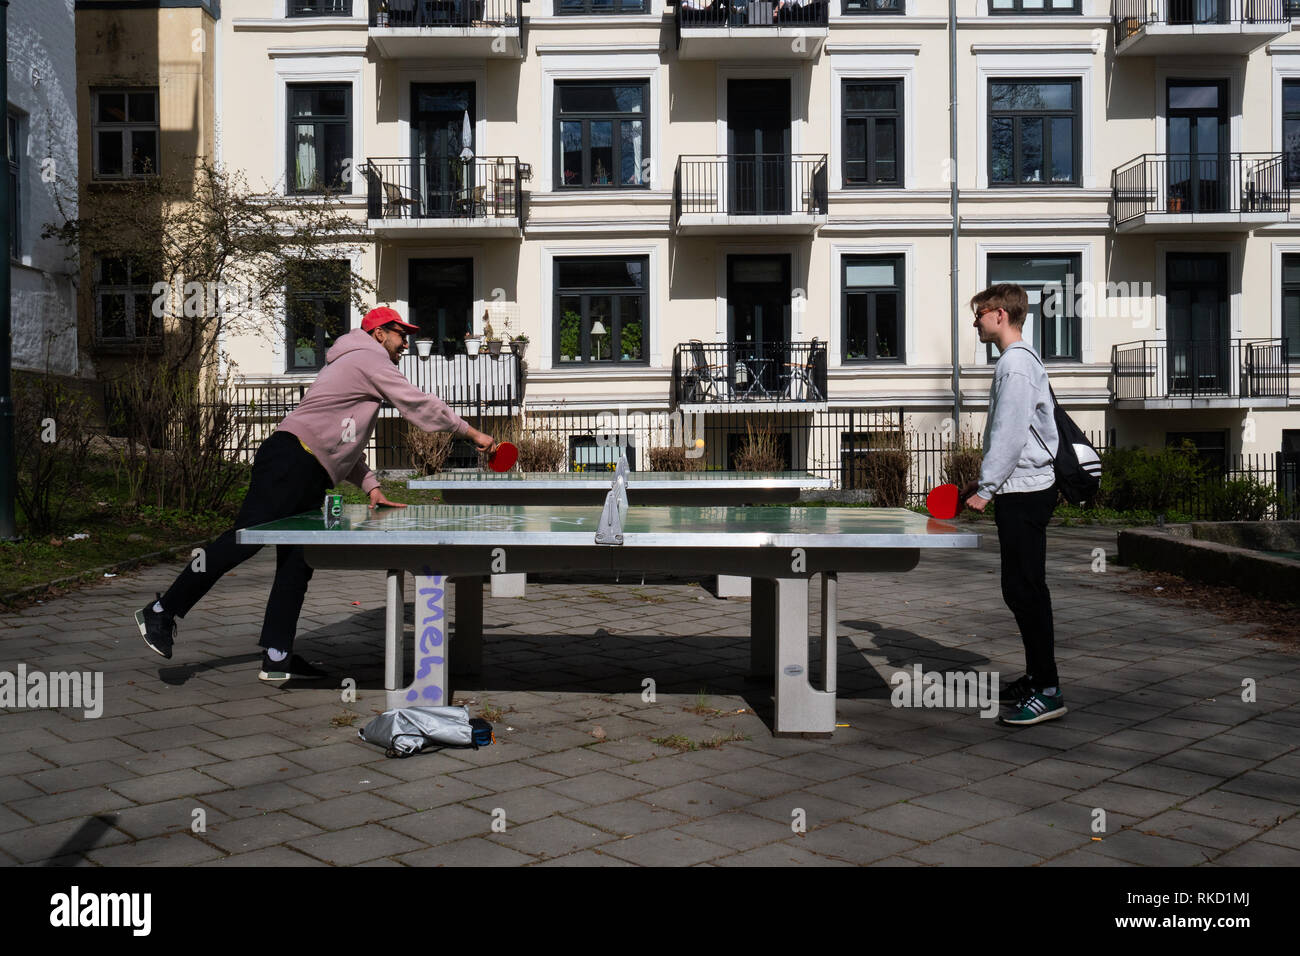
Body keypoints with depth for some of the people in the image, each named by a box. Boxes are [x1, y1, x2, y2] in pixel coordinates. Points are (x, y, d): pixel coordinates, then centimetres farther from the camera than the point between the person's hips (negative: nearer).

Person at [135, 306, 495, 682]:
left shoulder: (359, 366, 30)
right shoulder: (369, 358, 0)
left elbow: (345, 445, 30)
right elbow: (420, 404, -3)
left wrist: (371, 486, 19)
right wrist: (473, 432, 4)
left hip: (308, 481, 11)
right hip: (291, 458, -11)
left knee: (297, 563, 4)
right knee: (247, 538, -15)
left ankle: (277, 657, 3)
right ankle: (162, 612, -8)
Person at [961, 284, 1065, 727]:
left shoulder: (1016, 363, -13)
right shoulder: (1020, 360, 19)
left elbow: (1011, 435, -20)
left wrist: (985, 489, -18)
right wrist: (986, 481, 20)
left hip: (1024, 492, -10)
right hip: (1022, 489, 10)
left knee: (1025, 589, -10)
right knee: (1021, 589, 13)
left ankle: (1047, 691, -7)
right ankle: (1036, 677, 22)